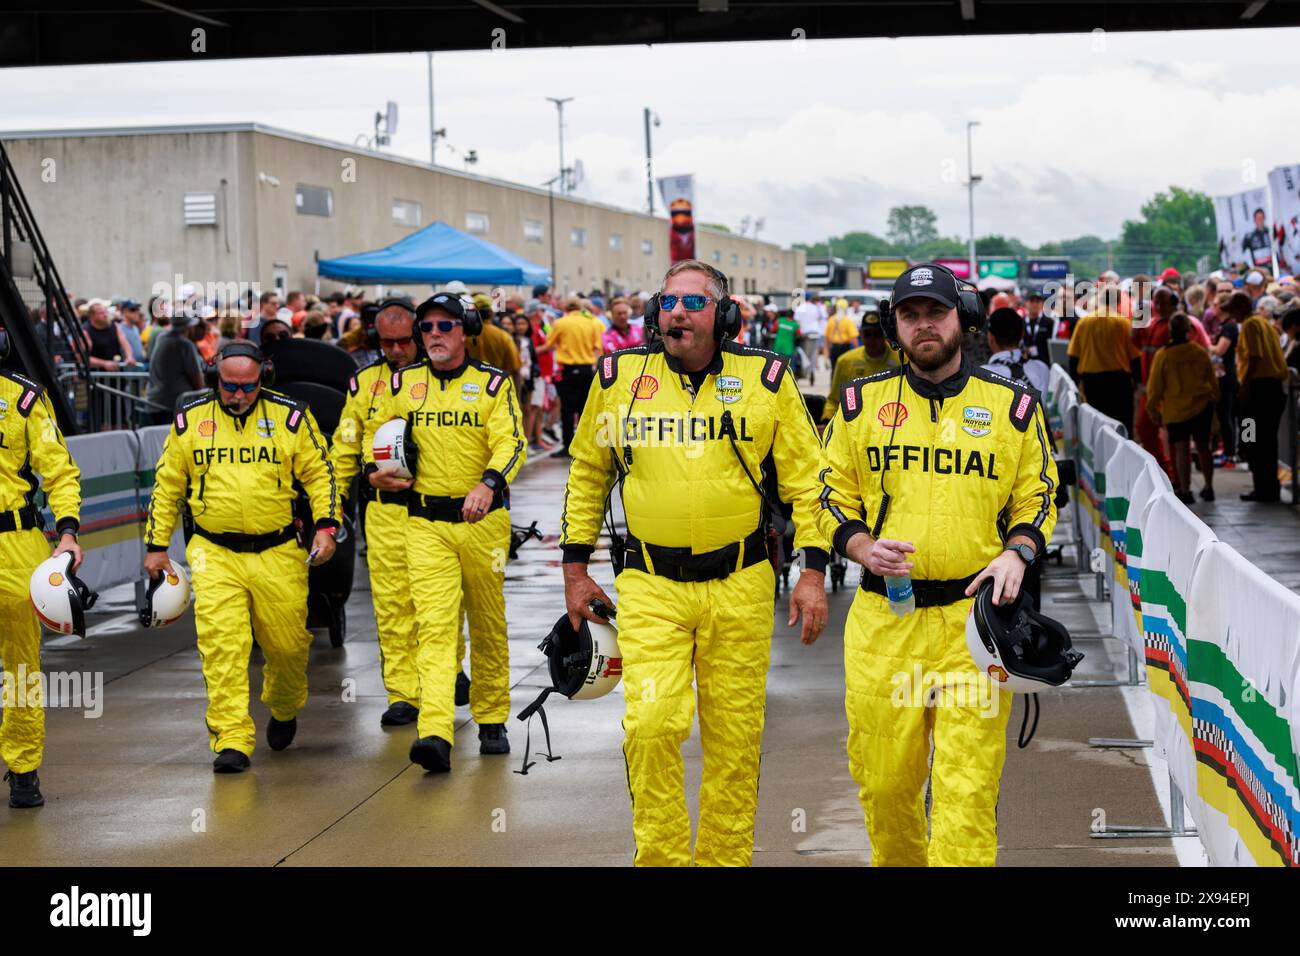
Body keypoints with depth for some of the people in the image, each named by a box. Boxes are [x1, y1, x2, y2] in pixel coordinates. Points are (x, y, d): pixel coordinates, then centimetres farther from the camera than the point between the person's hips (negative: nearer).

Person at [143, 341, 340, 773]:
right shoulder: (190, 420, 4)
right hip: (214, 555, 0)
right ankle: (231, 742, -7)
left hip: (277, 554, 0)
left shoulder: (290, 416, 1)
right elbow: (166, 486, 12)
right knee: (222, 647, -11)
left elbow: (319, 473, 6)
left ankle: (284, 709, 39)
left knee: (287, 644, 8)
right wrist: (155, 545, 12)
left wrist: (326, 526, -6)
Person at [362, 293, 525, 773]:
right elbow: (374, 432, 20)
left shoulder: (493, 384, 0)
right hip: (426, 523, 1)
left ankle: (491, 720, 28)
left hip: (483, 521, -1)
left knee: (488, 625, 12)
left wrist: (488, 484, -30)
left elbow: (511, 442, -12)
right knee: (433, 625, -12)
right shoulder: (402, 384, 8)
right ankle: (435, 734, -21)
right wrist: (374, 470, -1)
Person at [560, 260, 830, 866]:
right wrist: (575, 570, 12)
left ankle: (725, 857, 20)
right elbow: (587, 475, 13)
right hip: (649, 587, 0)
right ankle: (659, 856, 3)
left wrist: (813, 571, -1)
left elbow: (804, 477, 5)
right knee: (651, 724, -14)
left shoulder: (766, 379, 1)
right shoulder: (619, 377, 3)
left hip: (740, 586, 0)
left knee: (734, 737, 6)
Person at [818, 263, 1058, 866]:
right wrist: (863, 547, -6)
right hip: (883, 618, 1)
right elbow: (833, 495, 13)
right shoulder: (861, 403, 9)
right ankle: (898, 863, 32)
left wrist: (1017, 553, -7)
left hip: (974, 618, -1)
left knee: (968, 785, -6)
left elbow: (1035, 499, 13)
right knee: (884, 780, 8)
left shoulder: (1012, 406, 7)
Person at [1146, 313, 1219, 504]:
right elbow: (1213, 381, 10)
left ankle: (1185, 490, -6)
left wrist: (1153, 410, 7)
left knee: (1181, 449, 1)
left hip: (1176, 409, -3)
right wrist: (1214, 399, 27)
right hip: (1203, 405, 3)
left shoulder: (1162, 356, -10)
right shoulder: (1200, 352, 0)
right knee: (1203, 446, 15)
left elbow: (1155, 386, -5)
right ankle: (1208, 487, 24)